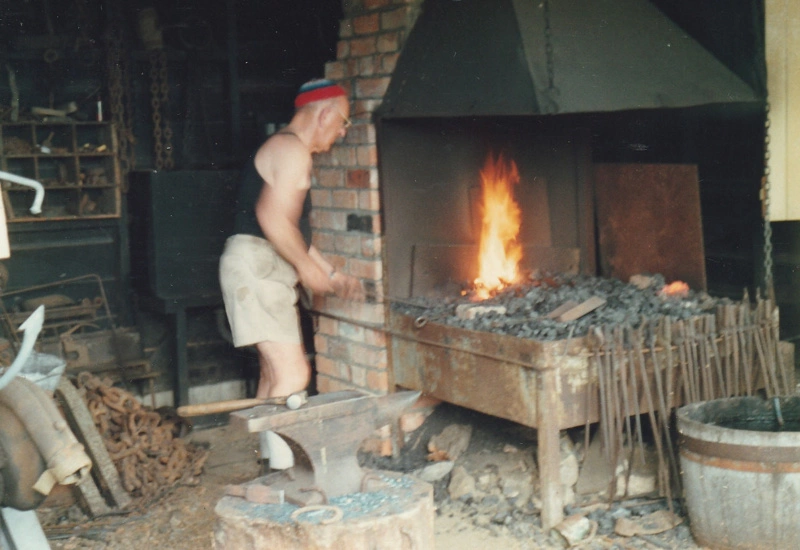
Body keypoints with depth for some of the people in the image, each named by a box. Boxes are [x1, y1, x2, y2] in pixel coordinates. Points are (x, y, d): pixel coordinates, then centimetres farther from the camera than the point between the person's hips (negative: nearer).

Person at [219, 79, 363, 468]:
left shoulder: (289, 150, 23)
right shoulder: (292, 151, -11)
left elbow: (290, 231, 25)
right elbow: (273, 218, -23)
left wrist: (333, 274, 20)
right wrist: (308, 268, -13)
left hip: (266, 271, 11)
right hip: (256, 265, -11)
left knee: (274, 373, 15)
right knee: (293, 375, -15)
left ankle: (273, 459, 23)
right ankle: (283, 467, -12)